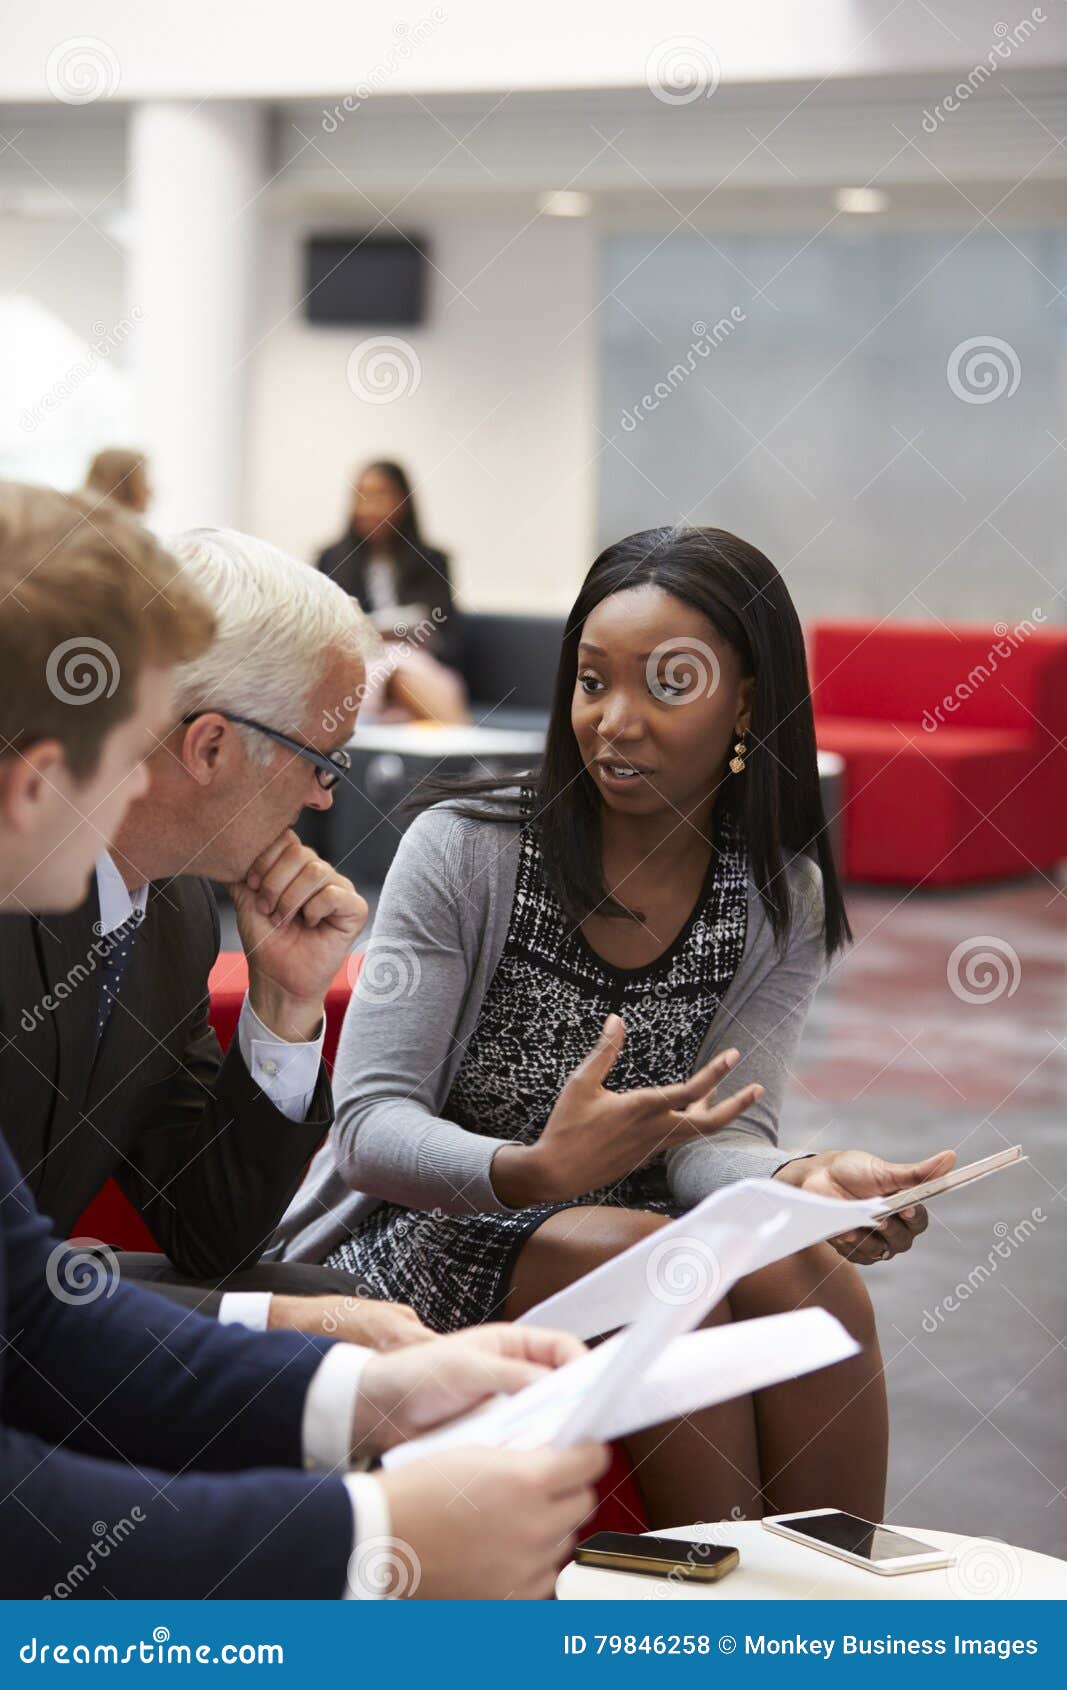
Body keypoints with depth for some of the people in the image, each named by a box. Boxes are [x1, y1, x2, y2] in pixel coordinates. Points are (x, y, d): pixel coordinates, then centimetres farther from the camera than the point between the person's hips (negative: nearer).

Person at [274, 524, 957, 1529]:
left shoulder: (781, 901, 0)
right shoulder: (464, 852, -11)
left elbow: (712, 1140, -8)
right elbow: (372, 1127, -16)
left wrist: (799, 1180, -33)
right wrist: (533, 1171, -36)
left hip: (617, 1239, 3)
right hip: (414, 1239, -3)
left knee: (812, 1279, -26)